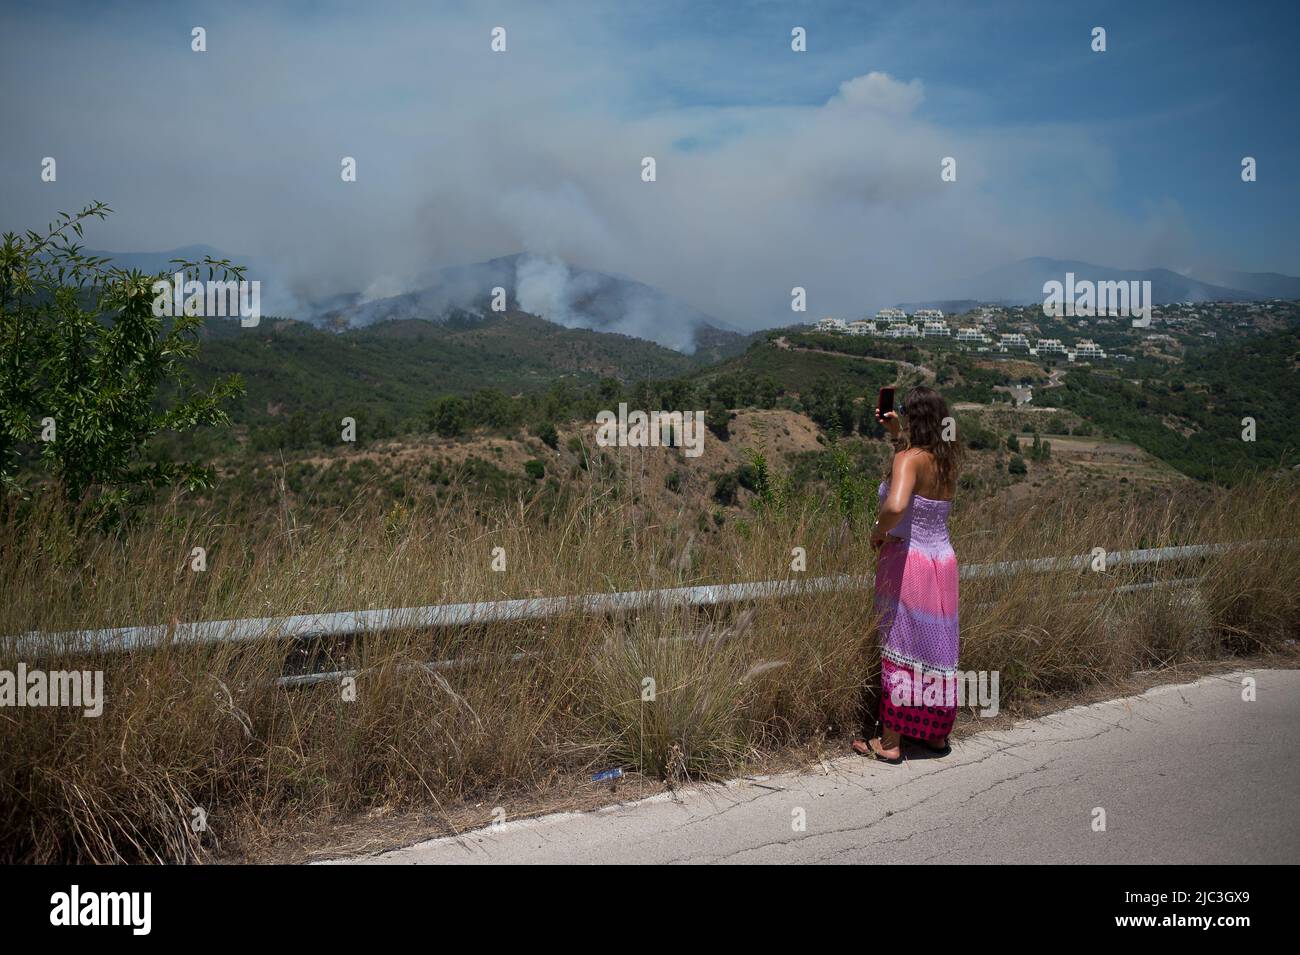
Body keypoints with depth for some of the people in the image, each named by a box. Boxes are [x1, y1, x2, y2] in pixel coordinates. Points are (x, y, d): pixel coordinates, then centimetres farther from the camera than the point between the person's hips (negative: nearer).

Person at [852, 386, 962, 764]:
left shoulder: (908, 458, -15)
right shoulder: (948, 460, 6)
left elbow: (895, 506, -34)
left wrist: (878, 531, -16)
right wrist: (897, 433, 25)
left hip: (906, 559, -7)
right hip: (942, 560, 7)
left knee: (899, 649, 2)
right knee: (937, 648, 16)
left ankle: (890, 742, 9)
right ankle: (938, 734, 28)